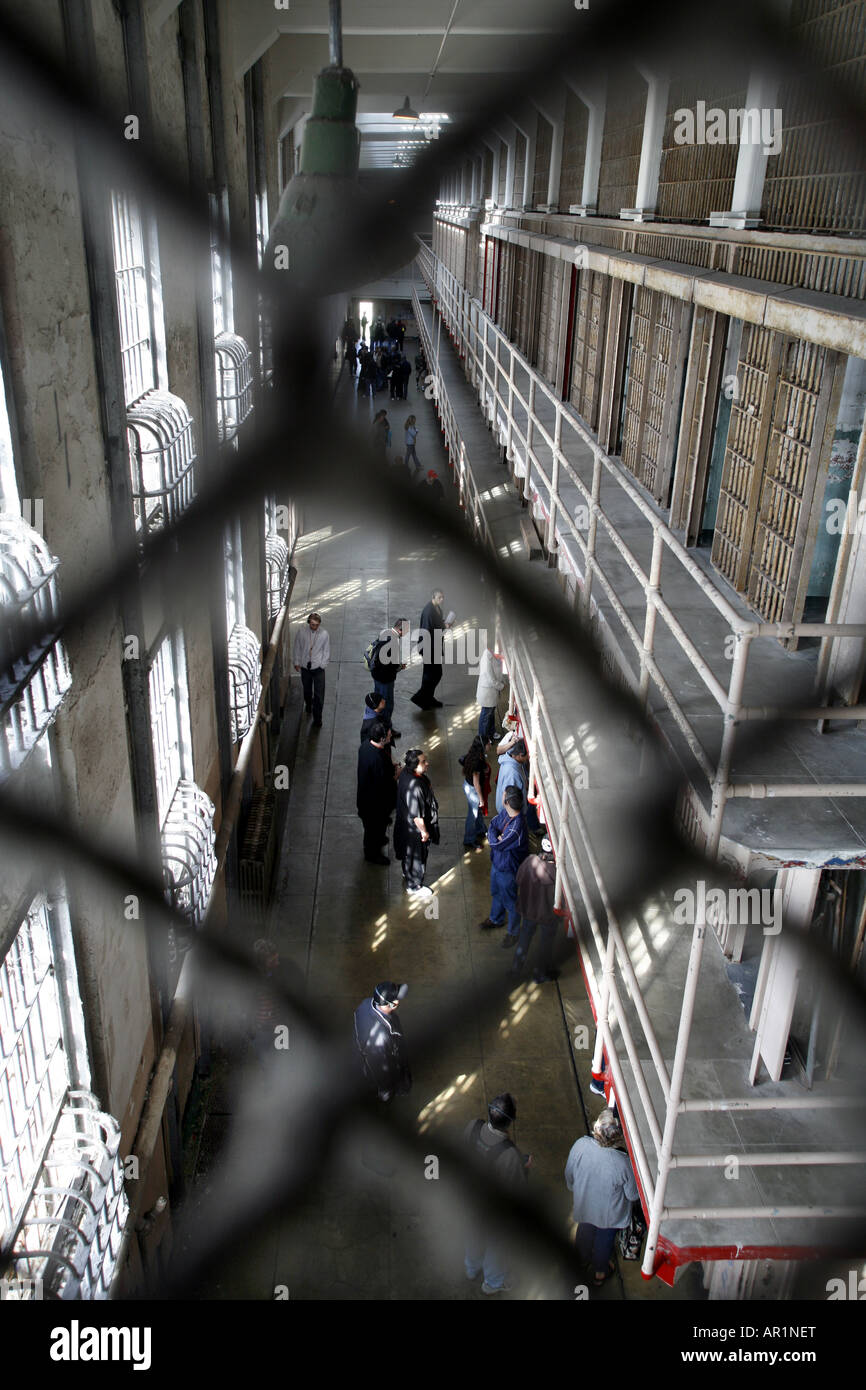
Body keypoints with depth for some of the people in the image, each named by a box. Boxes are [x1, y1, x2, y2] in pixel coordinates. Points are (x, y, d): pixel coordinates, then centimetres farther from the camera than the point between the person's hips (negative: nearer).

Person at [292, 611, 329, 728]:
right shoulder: (301, 632, -6)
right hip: (305, 667, 2)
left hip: (318, 668, -2)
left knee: (319, 694, -5)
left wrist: (322, 664, -5)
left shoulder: (324, 634, -8)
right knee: (307, 690, 20)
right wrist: (296, 662, 4)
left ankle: (317, 719, 4)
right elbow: (296, 648, 4)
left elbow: (326, 651, 0)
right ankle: (308, 706, 51)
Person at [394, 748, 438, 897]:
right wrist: (424, 831, -16)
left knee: (409, 854, 31)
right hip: (415, 829, -9)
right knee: (417, 857, 15)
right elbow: (416, 815, -30)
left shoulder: (405, 773, -11)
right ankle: (414, 886, 37)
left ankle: (408, 876, 54)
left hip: (405, 822, 9)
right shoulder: (414, 787, -40)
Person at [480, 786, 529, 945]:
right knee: (496, 893, 30)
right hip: (497, 862, 8)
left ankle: (513, 933, 37)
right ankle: (496, 919, 56)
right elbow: (492, 825, 1)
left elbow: (497, 845, -30)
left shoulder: (517, 826, -38)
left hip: (508, 869, -8)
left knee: (510, 902, 14)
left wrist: (494, 838, -11)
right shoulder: (505, 812, -12)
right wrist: (496, 837, -18)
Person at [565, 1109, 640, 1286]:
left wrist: (573, 1189, 11)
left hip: (583, 1204, 3)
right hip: (609, 1213, -3)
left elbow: (569, 1175, -11)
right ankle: (600, 1272, 54)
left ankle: (584, 1259, 62)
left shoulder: (580, 1146, -31)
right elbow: (633, 1195, -21)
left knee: (585, 1232, 34)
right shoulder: (623, 1163, -40)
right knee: (604, 1240, 28)